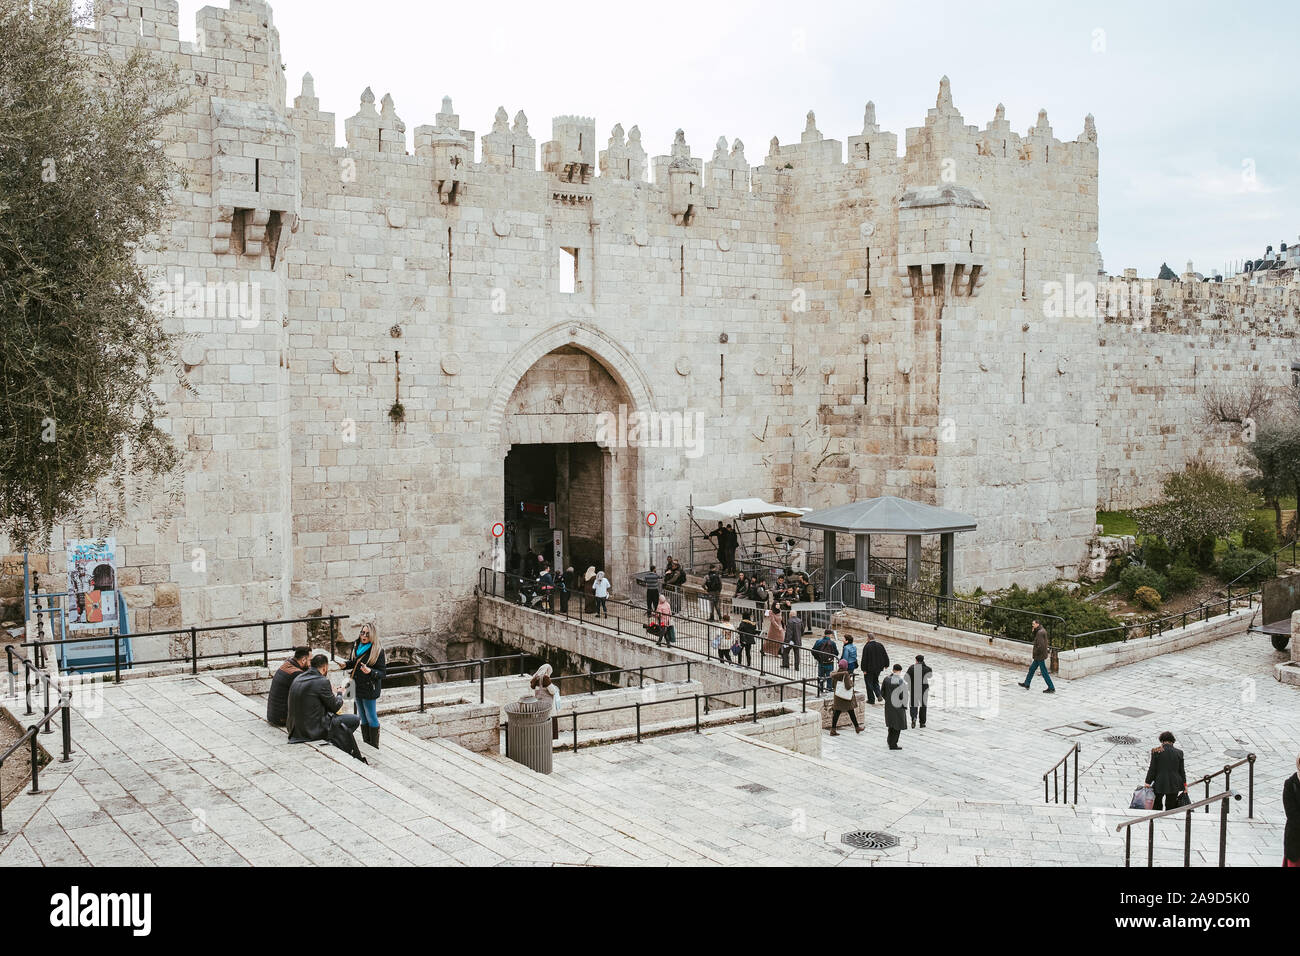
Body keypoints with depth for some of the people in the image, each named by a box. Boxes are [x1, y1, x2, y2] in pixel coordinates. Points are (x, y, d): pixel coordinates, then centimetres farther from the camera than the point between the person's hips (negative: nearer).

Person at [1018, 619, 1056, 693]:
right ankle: (1026, 684, 31)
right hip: (1039, 656, 10)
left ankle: (1051, 688, 2)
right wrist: (1033, 631, -2)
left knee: (1044, 672, -4)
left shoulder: (1040, 632, -23)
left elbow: (1040, 645, -28)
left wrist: (1035, 652, -15)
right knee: (1032, 669, 20)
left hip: (1040, 656, -10)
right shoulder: (1042, 630, 9)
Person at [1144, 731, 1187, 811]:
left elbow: (1152, 769, -4)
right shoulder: (1179, 753, 1)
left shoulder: (1156, 751, -5)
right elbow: (1181, 770, 5)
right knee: (1170, 807, 7)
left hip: (1159, 784, -2)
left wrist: (1148, 782, 1)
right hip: (1174, 784, 2)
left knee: (1156, 807, 10)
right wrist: (1184, 783, 14)